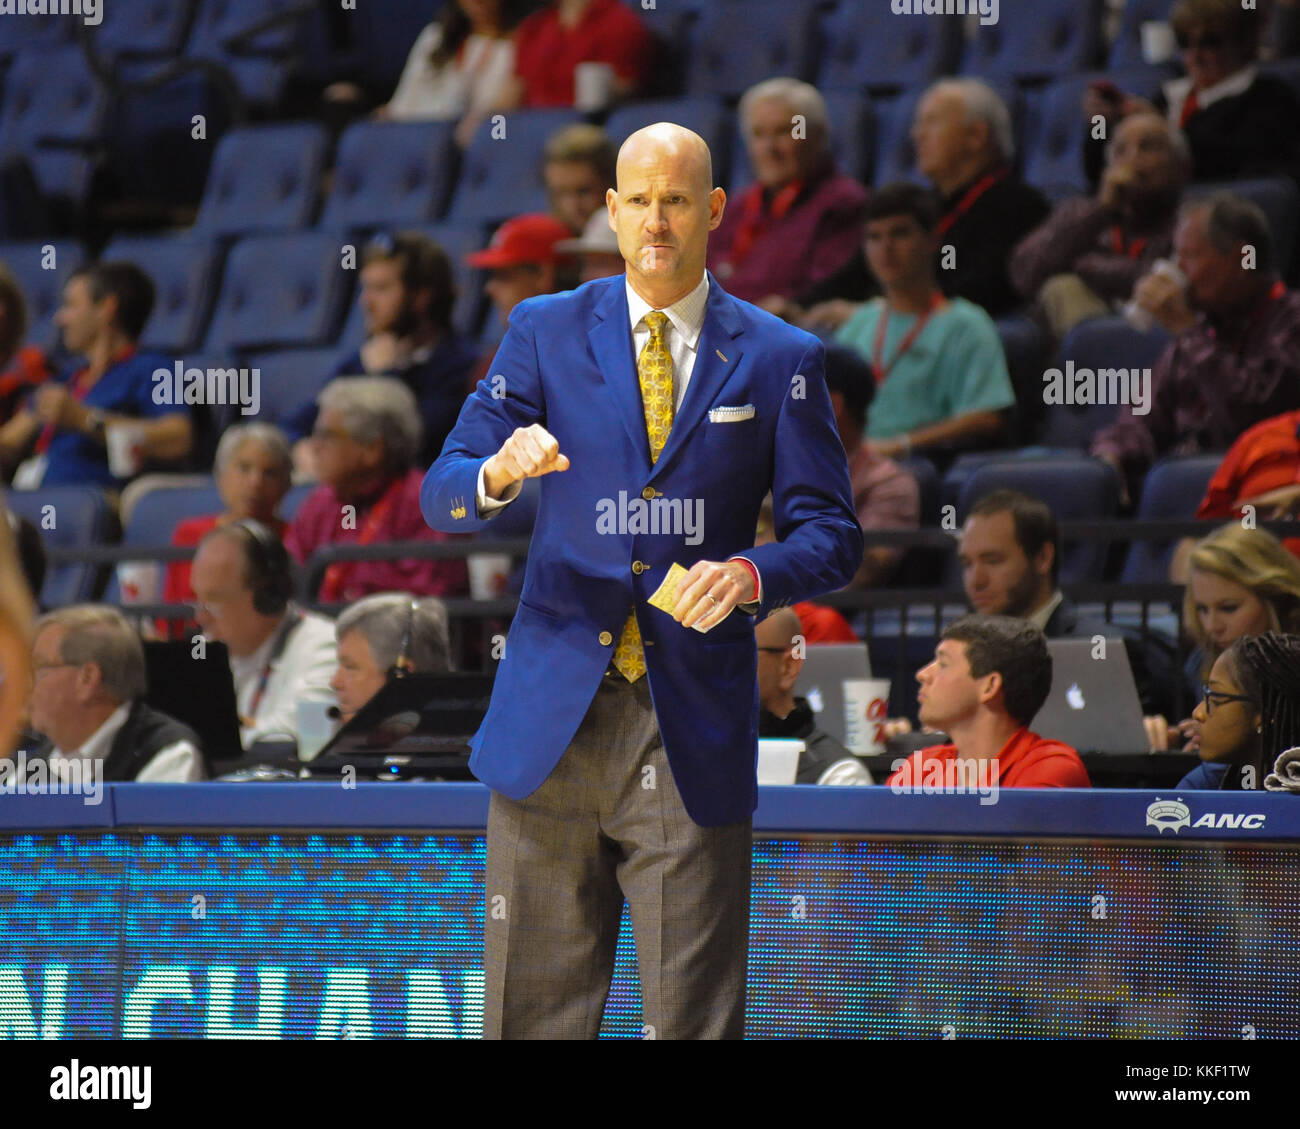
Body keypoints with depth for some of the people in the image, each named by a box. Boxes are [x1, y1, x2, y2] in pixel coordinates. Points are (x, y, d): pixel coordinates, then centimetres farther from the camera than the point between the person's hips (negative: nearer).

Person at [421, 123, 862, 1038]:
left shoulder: (781, 360, 6)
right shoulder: (545, 333, 8)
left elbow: (833, 535, 5)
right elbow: (442, 496, 2)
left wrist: (750, 574, -17)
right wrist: (498, 474, -21)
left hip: (695, 732, -1)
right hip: (553, 721, 1)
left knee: (694, 1015, -1)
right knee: (532, 1010, 3)